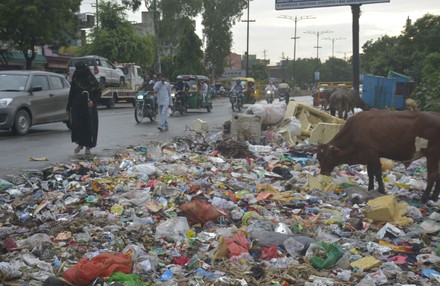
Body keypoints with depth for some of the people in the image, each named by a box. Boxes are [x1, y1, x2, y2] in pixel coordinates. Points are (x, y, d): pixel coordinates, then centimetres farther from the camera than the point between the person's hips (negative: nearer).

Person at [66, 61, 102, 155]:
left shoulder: (92, 80, -5)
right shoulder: (75, 79, 6)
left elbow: (98, 93, -3)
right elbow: (71, 94, 11)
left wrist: (93, 101, -20)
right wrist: (69, 107, 10)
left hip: (89, 107, -3)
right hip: (77, 106, 3)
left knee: (89, 126, -2)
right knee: (76, 125, -6)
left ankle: (88, 147, 10)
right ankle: (80, 144, 16)